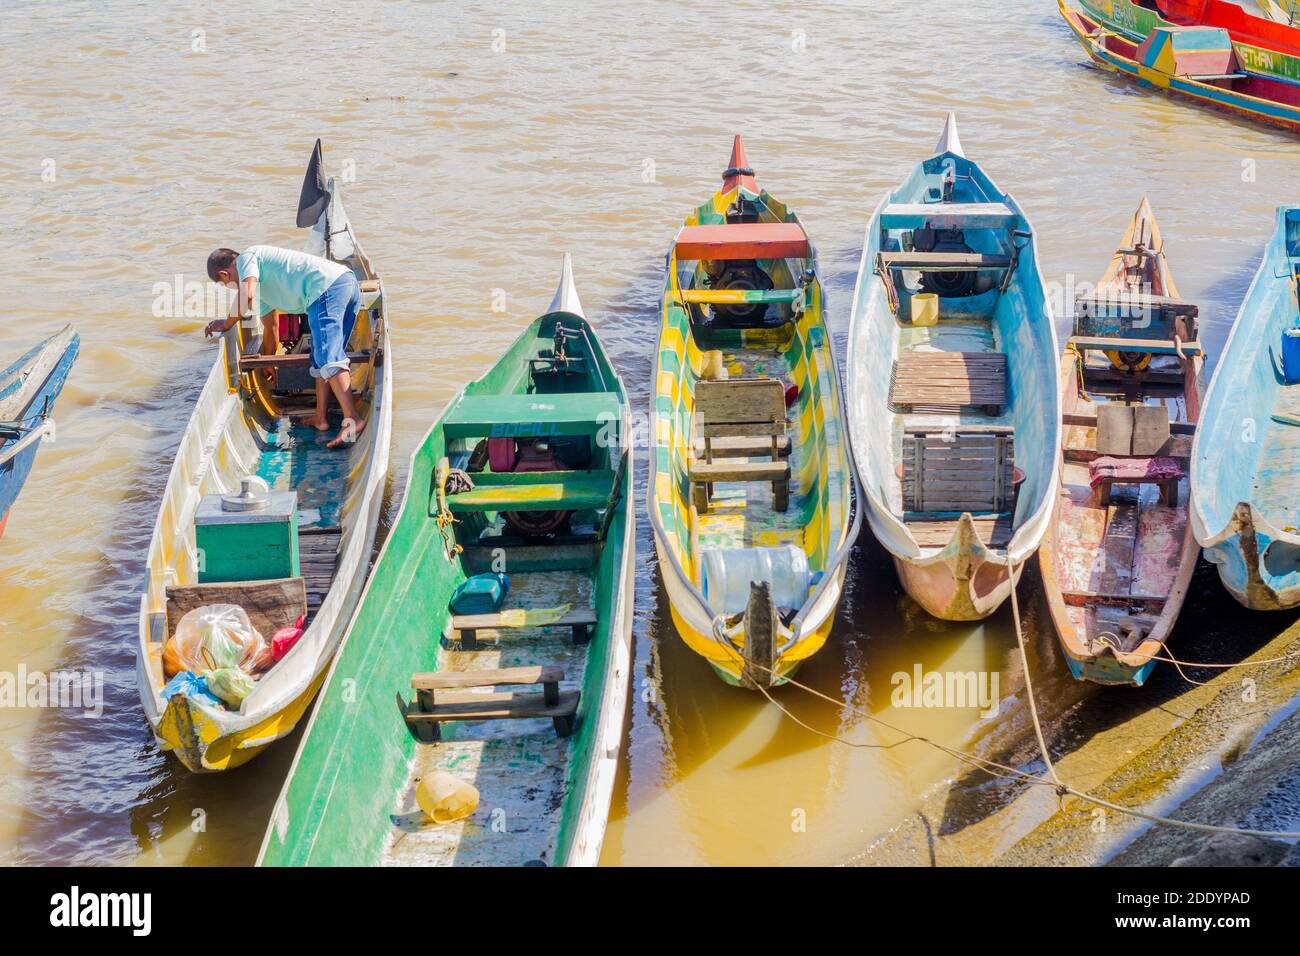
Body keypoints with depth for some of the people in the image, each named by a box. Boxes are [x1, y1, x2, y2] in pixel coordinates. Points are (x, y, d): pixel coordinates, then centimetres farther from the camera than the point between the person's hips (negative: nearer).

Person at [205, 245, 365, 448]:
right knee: (322, 357, 17)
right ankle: (320, 418, 16)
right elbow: (270, 329, 44)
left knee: (328, 358, -15)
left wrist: (226, 324, 6)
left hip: (327, 287, -10)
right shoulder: (262, 282, 34)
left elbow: (246, 296, -10)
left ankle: (352, 420, -25)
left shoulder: (247, 257, 8)